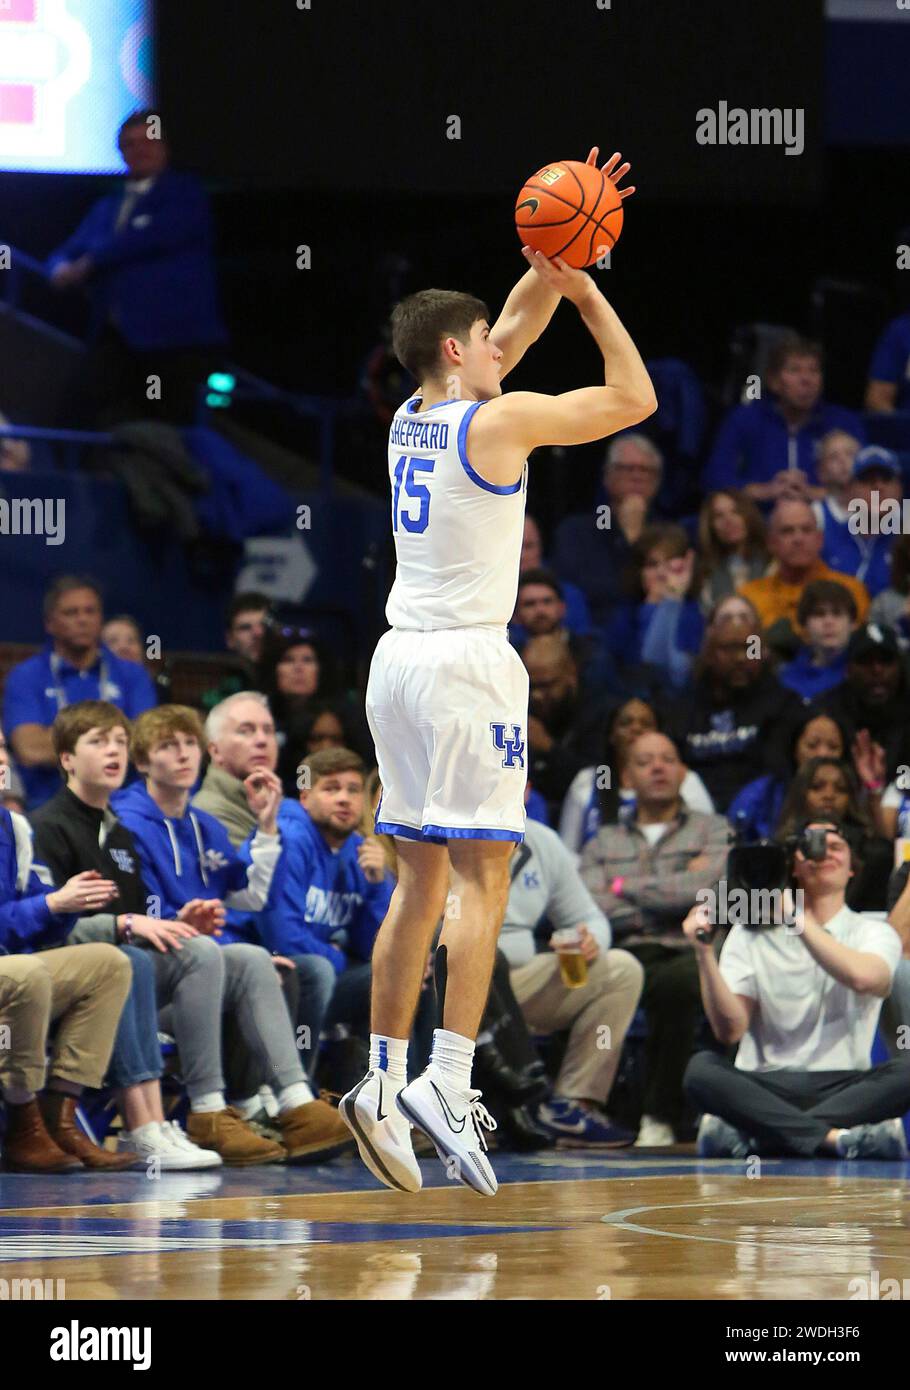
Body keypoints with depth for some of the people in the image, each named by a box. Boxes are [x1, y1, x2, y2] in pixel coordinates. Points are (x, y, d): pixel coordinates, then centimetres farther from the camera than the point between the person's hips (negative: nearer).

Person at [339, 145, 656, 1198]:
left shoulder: (412, 416, 12)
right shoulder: (498, 421, -9)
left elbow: (514, 328, 26)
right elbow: (634, 398, -2)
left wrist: (554, 267, 17)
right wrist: (585, 288, 3)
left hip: (398, 657, 8)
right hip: (465, 660, -8)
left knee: (421, 877, 10)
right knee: (483, 875, -9)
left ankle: (383, 1082, 5)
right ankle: (446, 1082, -20)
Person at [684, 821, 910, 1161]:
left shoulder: (874, 933, 10)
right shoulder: (750, 935, 11)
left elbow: (864, 978, -16)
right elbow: (729, 1030, -1)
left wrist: (798, 917, -12)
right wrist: (705, 955, -14)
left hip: (843, 1088, 0)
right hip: (762, 1088, 0)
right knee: (701, 1068, -29)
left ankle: (752, 1135, -36)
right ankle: (836, 1137, -39)